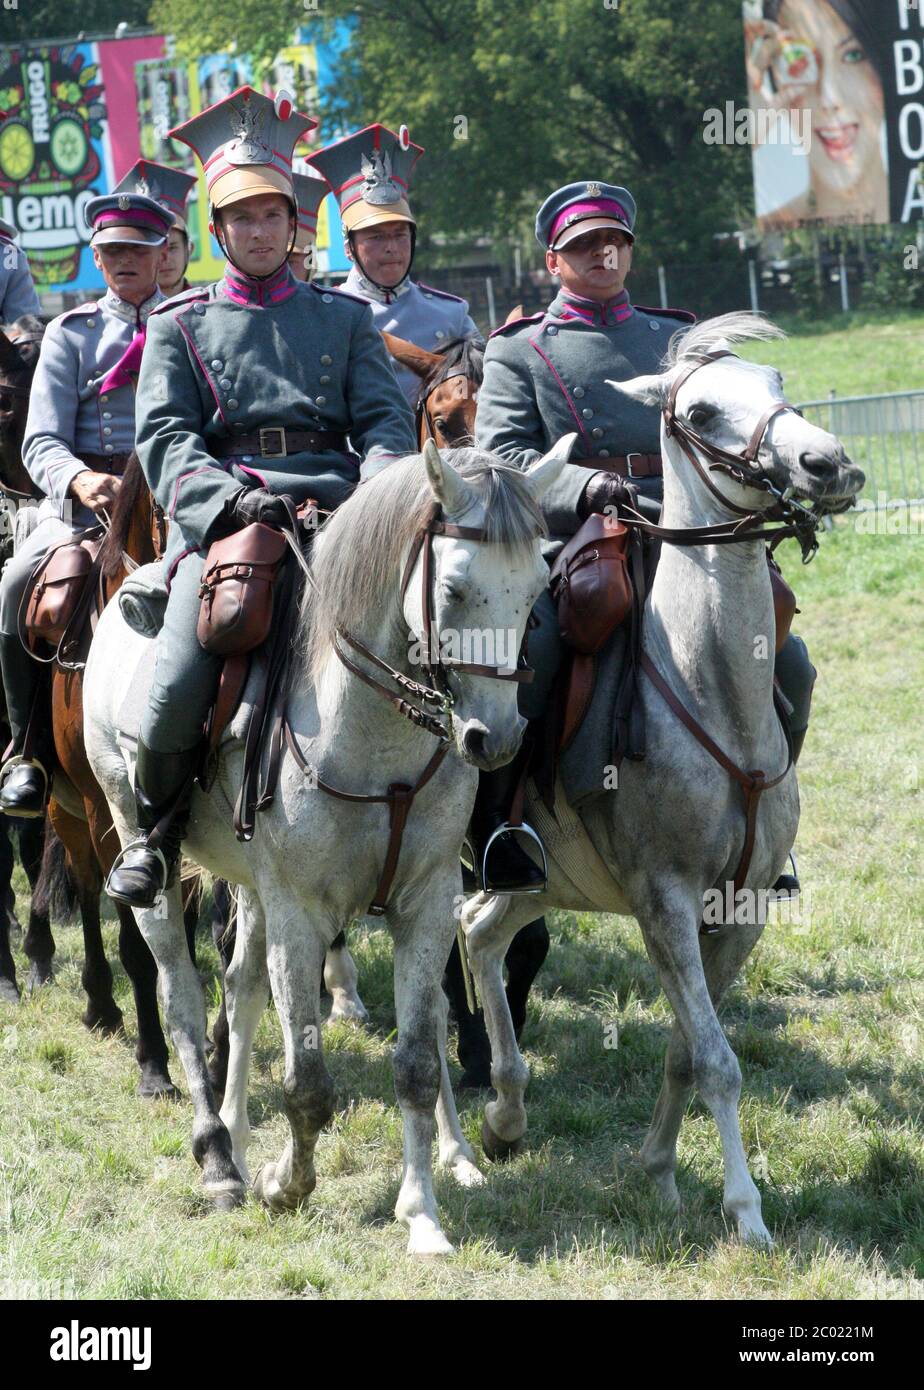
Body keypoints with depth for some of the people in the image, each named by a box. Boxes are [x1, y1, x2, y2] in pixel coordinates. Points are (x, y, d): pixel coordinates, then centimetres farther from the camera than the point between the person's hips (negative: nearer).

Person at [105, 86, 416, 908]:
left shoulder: (346, 320, 23)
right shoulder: (180, 328, 18)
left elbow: (386, 420, 11)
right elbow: (165, 438, 4)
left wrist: (381, 488, -13)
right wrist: (230, 498, -17)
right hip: (220, 521, -1)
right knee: (179, 686, -24)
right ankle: (157, 824, 5)